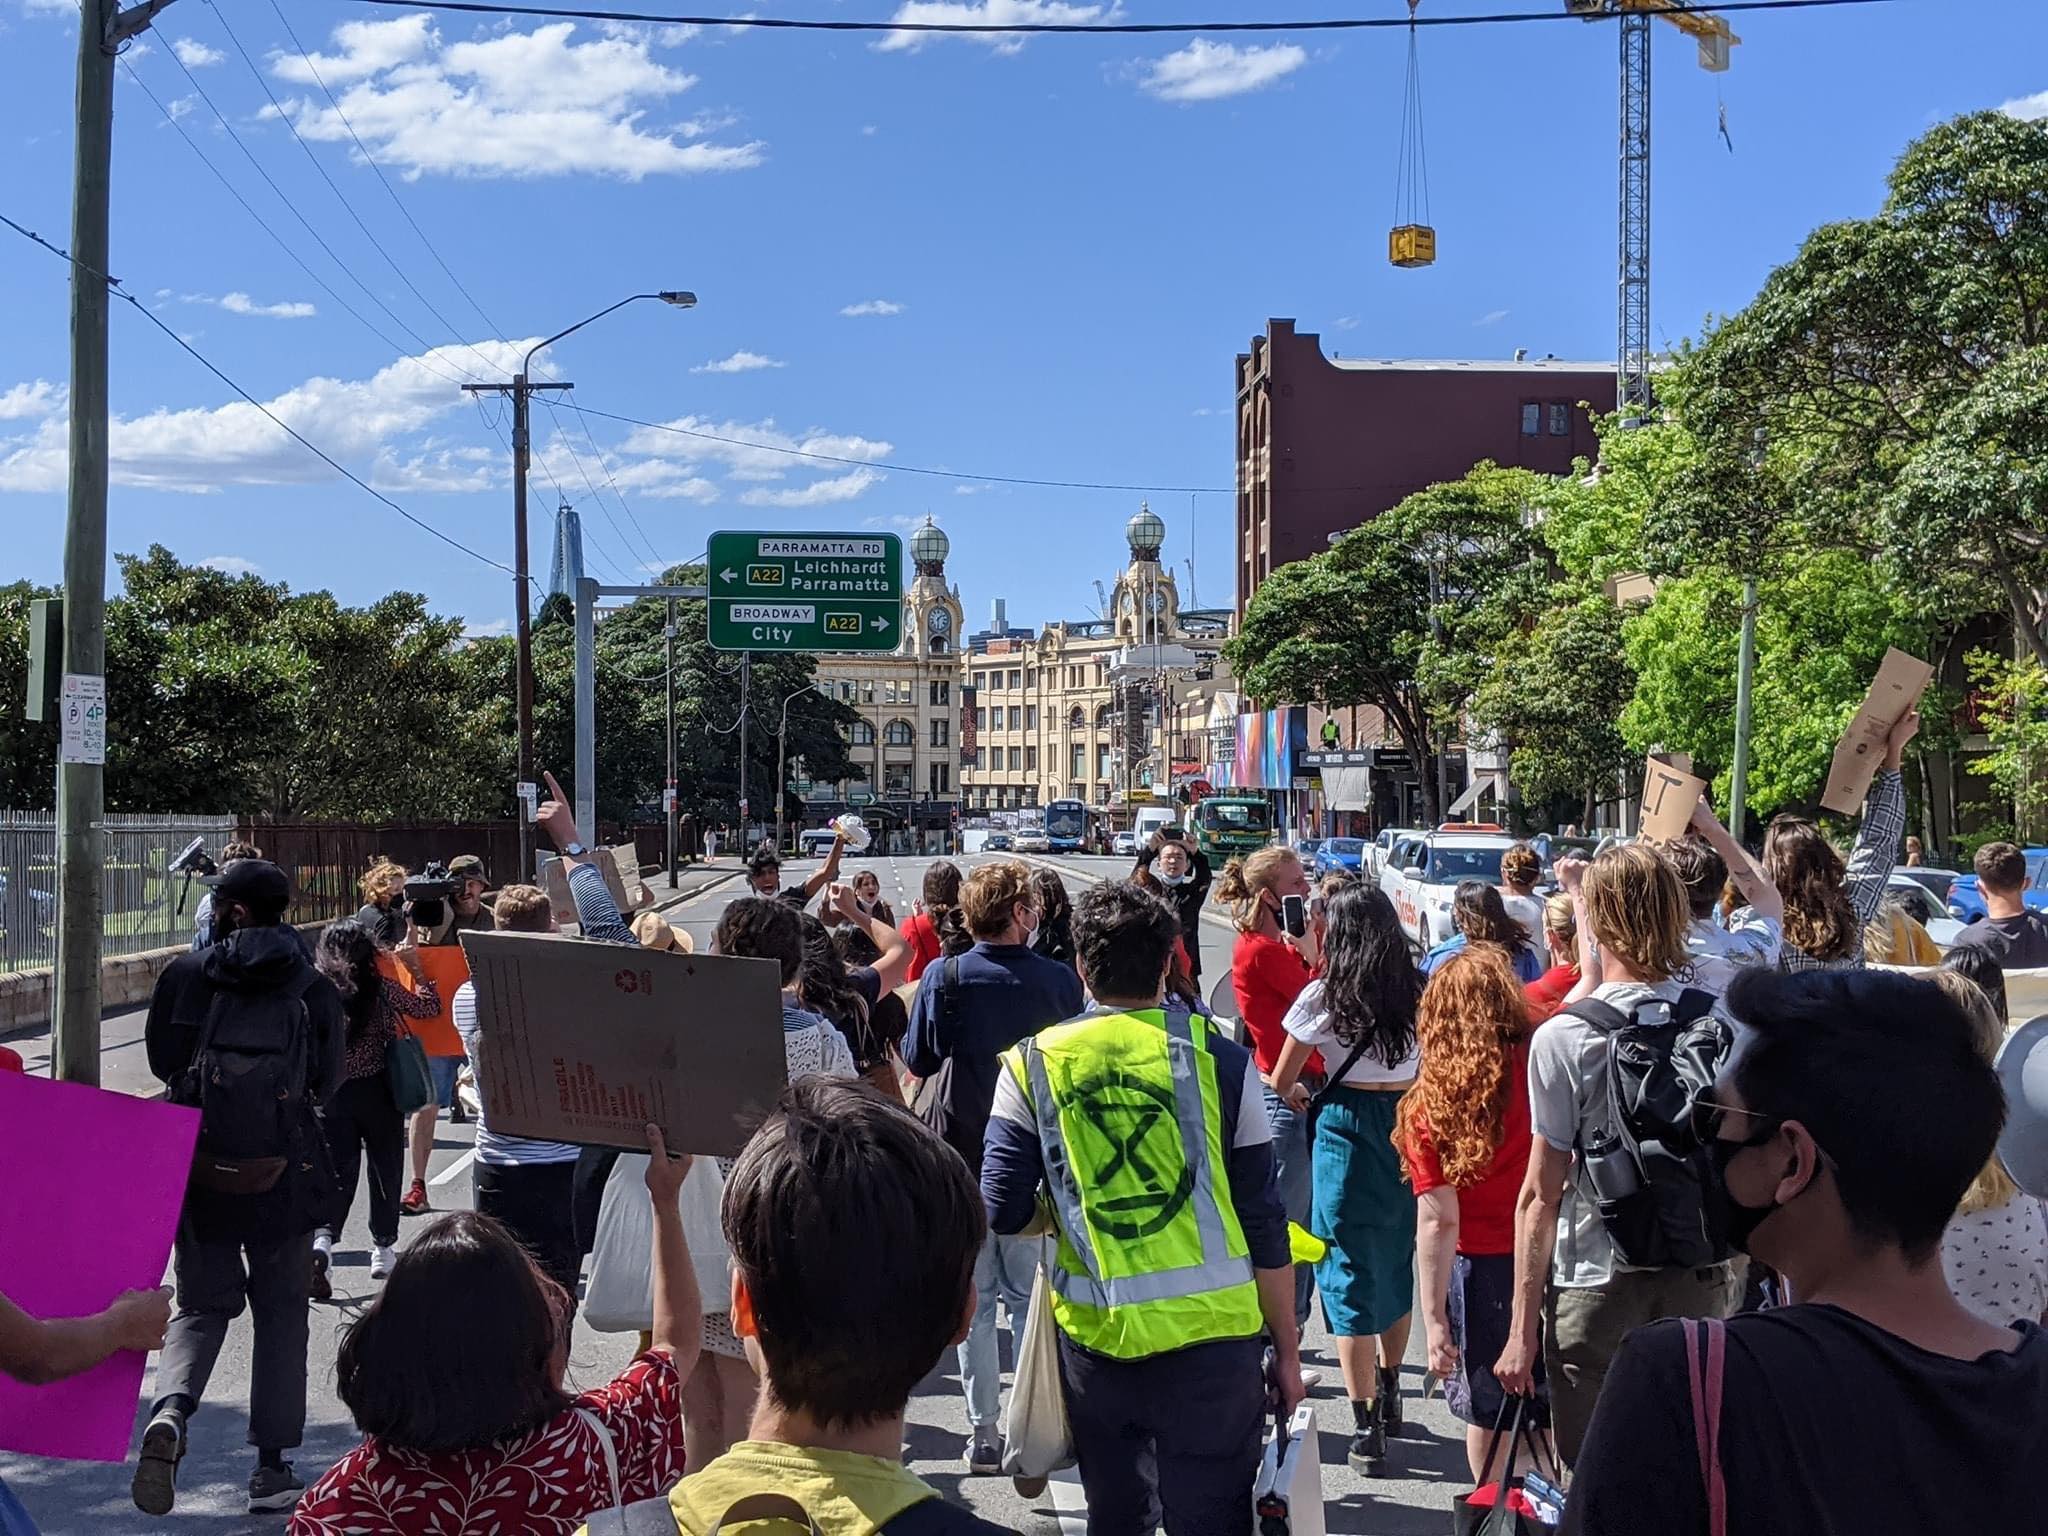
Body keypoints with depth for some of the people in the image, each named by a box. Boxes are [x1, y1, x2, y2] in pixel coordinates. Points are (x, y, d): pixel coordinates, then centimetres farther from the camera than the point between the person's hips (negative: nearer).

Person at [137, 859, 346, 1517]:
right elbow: (325, 1081, 4)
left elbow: (161, 1060, 7)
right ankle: (271, 1468, 15)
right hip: (284, 1173, 0)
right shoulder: (313, 988, -4)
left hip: (198, 1170, 0)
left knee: (202, 1303, 16)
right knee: (281, 1312, 13)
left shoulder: (185, 975, -4)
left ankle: (170, 1411, -13)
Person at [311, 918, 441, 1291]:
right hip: (377, 1093, -1)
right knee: (384, 1168, 14)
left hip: (331, 1095, 1)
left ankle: (322, 1240, -16)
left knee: (339, 1171, 7)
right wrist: (415, 968, 9)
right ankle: (383, 1249, 23)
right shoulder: (381, 989, -9)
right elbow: (429, 1007, 1)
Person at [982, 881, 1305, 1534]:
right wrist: (1287, 1349, 7)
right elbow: (1262, 1222, -2)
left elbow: (1003, 1210, -3)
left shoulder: (1032, 1065, -1)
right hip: (1209, 1335, -2)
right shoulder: (1219, 1059, -4)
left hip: (1092, 1336, 2)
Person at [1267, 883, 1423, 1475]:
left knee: (1350, 1273, 0)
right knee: (1397, 1262, 20)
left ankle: (1367, 1430, -2)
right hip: (1409, 1124, 5)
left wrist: (1300, 1098, 19)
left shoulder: (1324, 996, -9)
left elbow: (1281, 1082, 0)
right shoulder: (1418, 992, 1)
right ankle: (1388, 1393, 36)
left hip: (1346, 1129, -5)